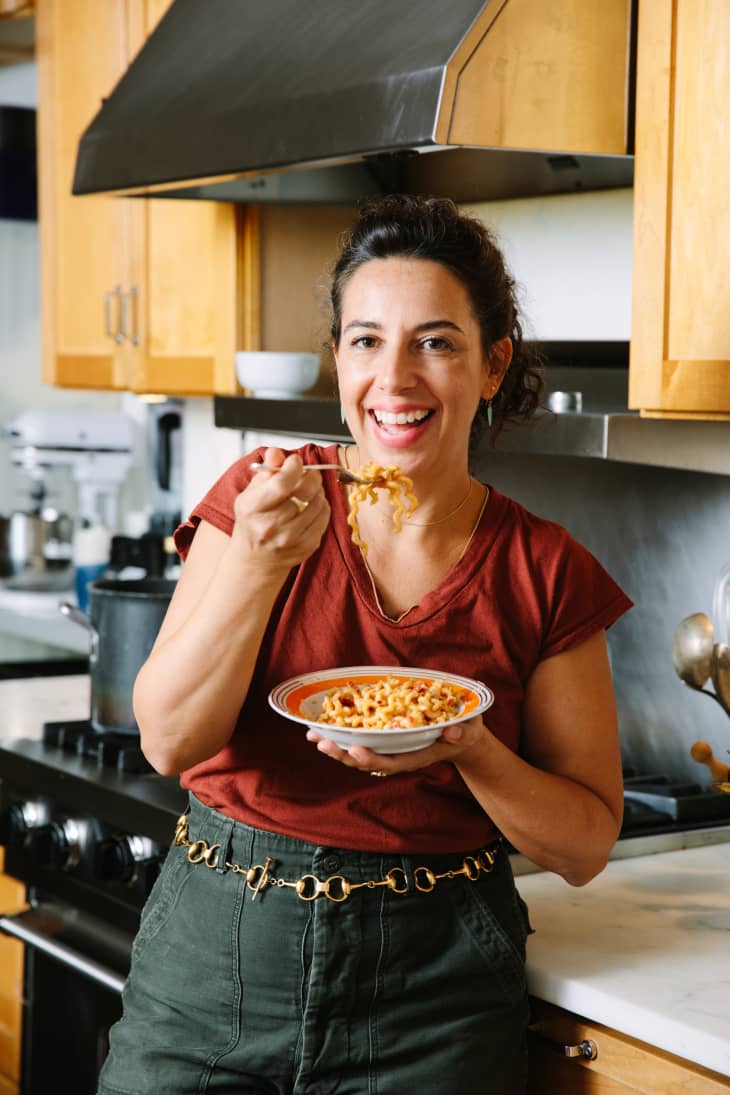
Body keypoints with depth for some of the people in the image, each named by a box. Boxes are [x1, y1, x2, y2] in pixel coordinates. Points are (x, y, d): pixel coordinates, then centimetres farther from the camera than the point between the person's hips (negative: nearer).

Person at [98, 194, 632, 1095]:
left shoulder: (545, 573, -5)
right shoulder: (258, 496, -4)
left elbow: (586, 844, -1)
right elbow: (169, 741, -10)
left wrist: (469, 748, -19)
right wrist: (260, 559, -22)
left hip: (430, 988, 0)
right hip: (216, 952, 1)